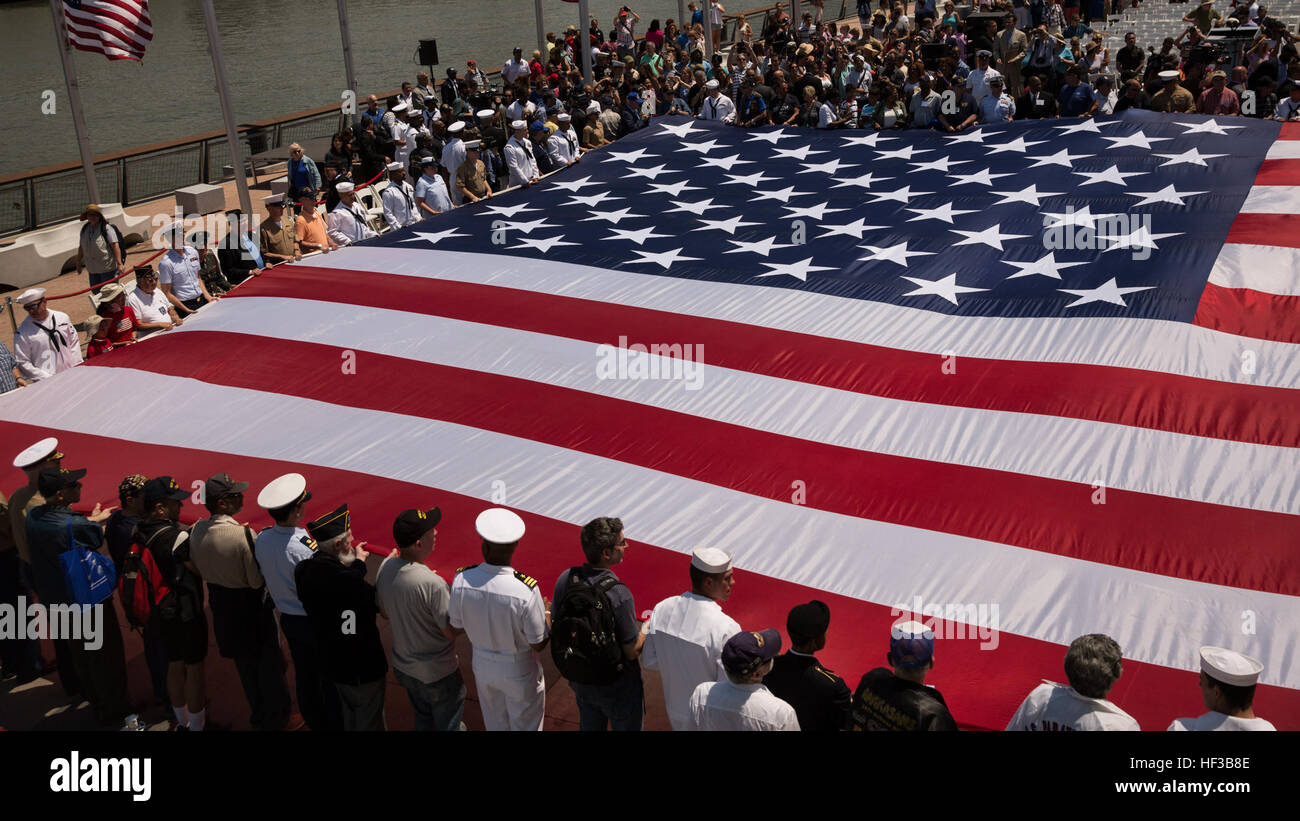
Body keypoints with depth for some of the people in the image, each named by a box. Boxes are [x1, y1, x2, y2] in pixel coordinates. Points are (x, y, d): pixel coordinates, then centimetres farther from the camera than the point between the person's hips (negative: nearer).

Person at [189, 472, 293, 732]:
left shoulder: (196, 531, -10)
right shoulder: (243, 535, -31)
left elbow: (199, 569, 4)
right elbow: (258, 580, -24)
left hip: (221, 606, 7)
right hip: (250, 607, -6)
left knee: (245, 664, 25)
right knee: (270, 665, 15)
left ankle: (258, 716, 42)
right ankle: (276, 720, 30)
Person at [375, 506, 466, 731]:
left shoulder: (385, 568, -12)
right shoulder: (432, 584, -34)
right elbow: (452, 632, -24)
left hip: (403, 667, 7)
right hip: (437, 675, -7)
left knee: (423, 721, 29)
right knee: (449, 725, 17)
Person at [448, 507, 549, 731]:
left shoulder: (462, 580, -23)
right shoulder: (527, 591, -34)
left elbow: (457, 628, -6)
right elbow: (539, 644, -21)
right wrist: (548, 617, -2)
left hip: (482, 665, 4)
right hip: (520, 673, -4)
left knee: (495, 725, 29)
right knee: (525, 726, 24)